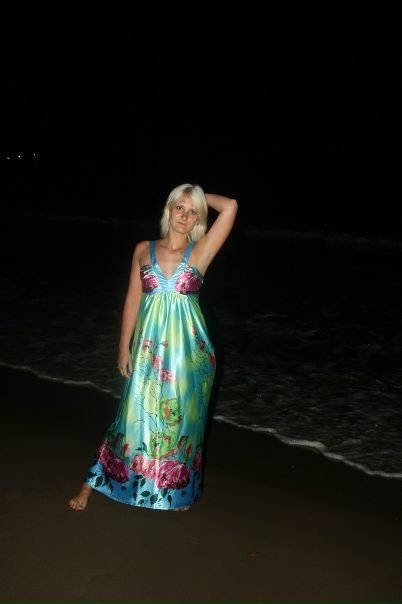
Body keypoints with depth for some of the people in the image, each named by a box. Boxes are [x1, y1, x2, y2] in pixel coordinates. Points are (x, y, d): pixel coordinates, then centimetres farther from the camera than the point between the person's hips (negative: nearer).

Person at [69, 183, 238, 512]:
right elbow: (133, 299, 5)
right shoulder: (144, 250, 3)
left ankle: (179, 490, 31)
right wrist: (124, 346, 3)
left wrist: (201, 197, 3)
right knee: (136, 416, 7)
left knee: (183, 419, 10)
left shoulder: (200, 252, -3)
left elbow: (230, 207, -12)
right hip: (149, 348, 1)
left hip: (189, 350, -1)